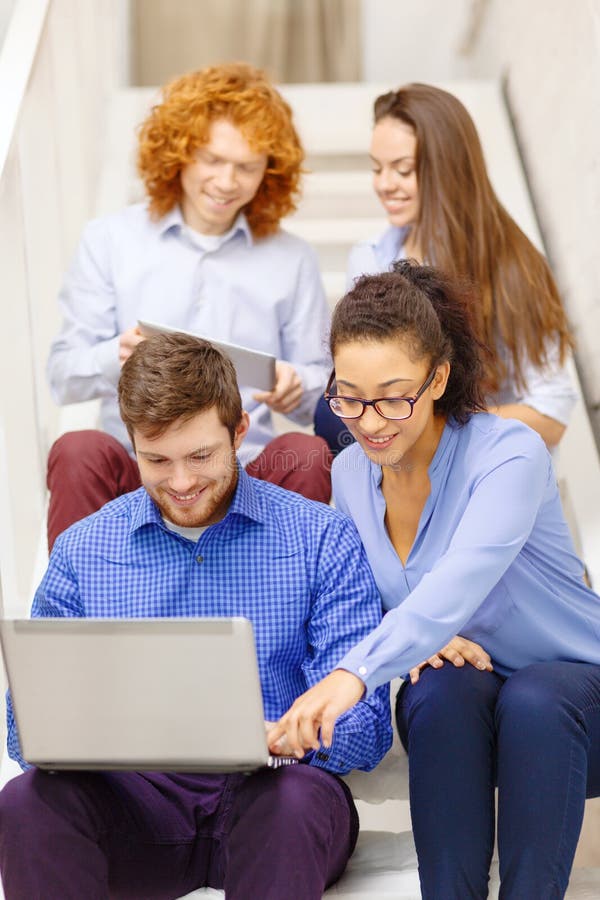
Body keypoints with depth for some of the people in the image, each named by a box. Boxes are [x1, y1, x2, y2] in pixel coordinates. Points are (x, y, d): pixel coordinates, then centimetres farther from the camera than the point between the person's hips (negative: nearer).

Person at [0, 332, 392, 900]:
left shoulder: (322, 540, 2)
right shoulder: (81, 552, 10)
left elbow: (363, 726, -4)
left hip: (266, 793, -2)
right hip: (135, 799, 2)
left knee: (297, 797, -36)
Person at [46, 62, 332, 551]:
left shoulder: (292, 260, 13)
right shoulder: (111, 241, 10)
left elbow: (326, 393, 11)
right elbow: (63, 377, 5)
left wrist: (298, 389, -13)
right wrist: (114, 357, -17)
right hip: (135, 471, -1)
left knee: (309, 455, -30)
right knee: (78, 451, -32)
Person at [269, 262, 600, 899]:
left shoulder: (508, 454, -21)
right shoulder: (350, 473, -1)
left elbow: (462, 580, -39)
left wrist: (356, 672, -55)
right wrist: (415, 641, -16)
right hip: (457, 708, 4)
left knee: (532, 702, -38)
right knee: (444, 688, -31)